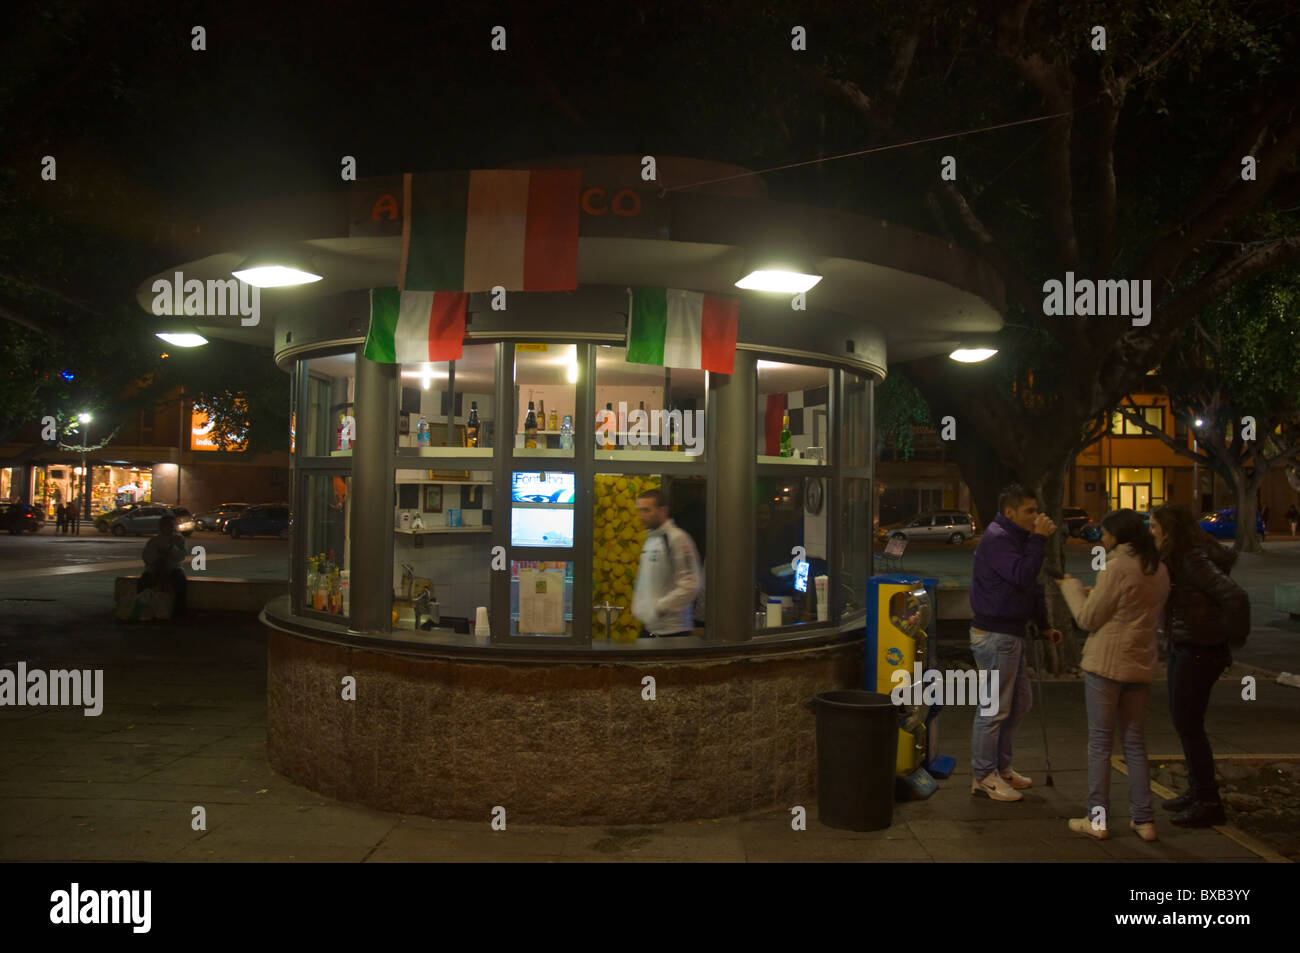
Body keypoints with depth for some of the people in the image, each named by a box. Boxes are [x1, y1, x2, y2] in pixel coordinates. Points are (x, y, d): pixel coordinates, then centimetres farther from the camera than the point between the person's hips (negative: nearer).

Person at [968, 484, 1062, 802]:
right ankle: (984, 776, 7)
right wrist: (1039, 539, -22)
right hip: (995, 635, -11)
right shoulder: (996, 539, -15)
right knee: (994, 708, -3)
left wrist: (1044, 625, 21)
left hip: (1011, 633, 11)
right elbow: (1022, 577, -28)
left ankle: (1001, 767, 28)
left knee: (1020, 702, 17)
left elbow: (1030, 587, 23)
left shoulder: (1015, 538, 17)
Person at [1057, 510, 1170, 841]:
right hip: (1141, 665, 7)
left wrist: (1071, 586, 5)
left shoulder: (1117, 568, -16)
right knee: (1134, 741, 15)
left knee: (1100, 741, 3)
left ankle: (1098, 820, 7)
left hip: (1106, 663, -7)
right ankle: (1144, 820, 16)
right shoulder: (1159, 570, 8)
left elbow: (1088, 619, -11)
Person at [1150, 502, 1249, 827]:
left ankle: (1208, 803, 8)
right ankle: (1196, 791, 29)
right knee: (1183, 721, 16)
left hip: (1200, 651, -10)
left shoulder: (1194, 561, -21)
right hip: (1181, 648, 10)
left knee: (1188, 725, -3)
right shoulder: (1176, 559, 8)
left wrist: (1232, 638, -18)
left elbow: (1235, 597, -27)